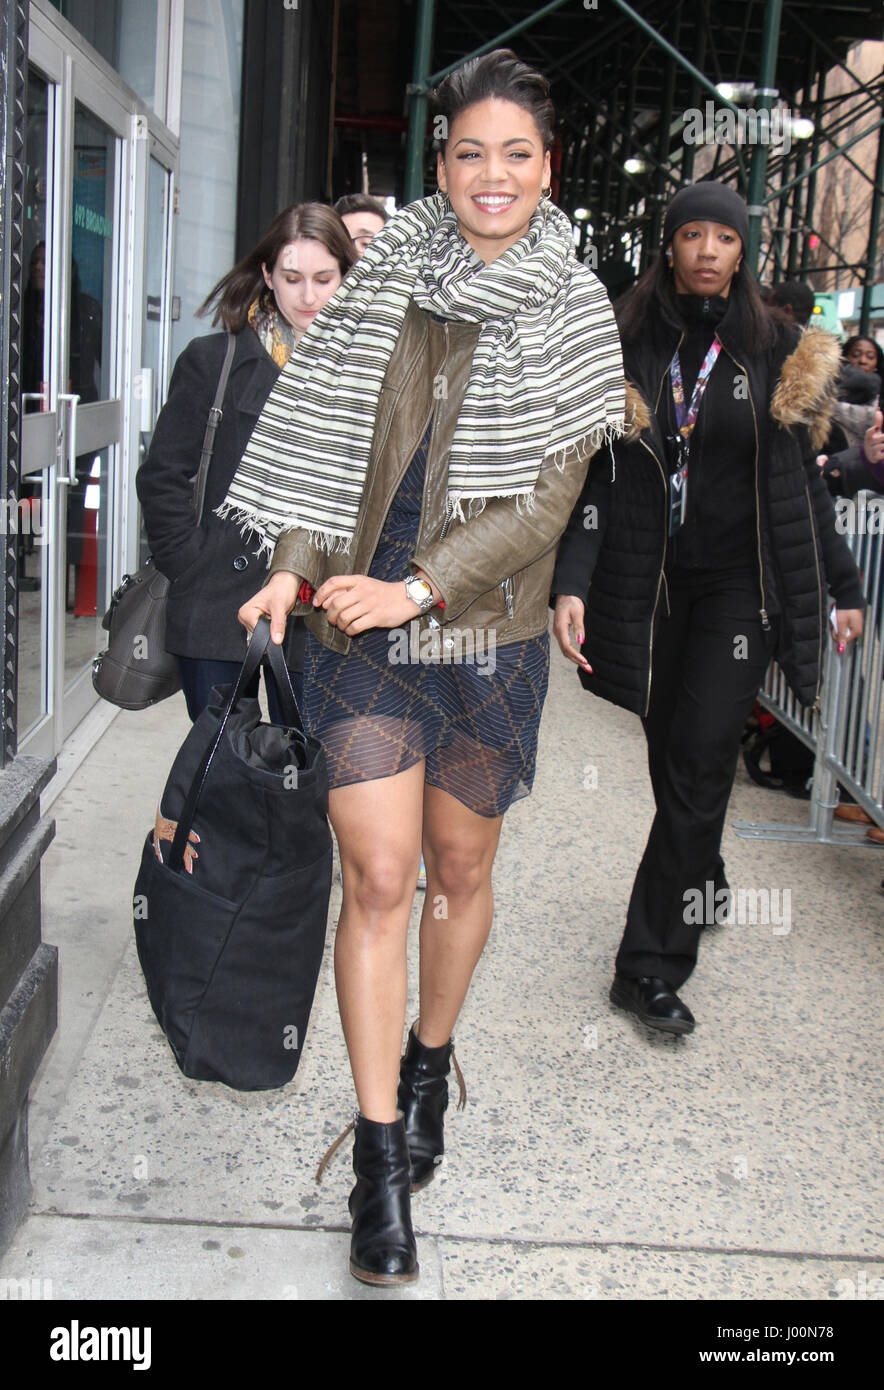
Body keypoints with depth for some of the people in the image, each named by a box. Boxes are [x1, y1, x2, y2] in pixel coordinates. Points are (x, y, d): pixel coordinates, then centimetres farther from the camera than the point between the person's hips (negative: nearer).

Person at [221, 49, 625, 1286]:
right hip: (361, 627, 0)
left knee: (459, 869, 13)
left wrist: (420, 585, -17)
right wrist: (295, 570, -5)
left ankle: (428, 1063, 40)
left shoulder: (575, 315, 0)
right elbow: (330, 436, 8)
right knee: (377, 879, -4)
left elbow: (547, 492, -8)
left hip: (487, 634, 0)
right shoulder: (387, 280, 5)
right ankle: (381, 1162, 7)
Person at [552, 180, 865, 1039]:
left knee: (699, 765, -8)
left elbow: (802, 480, 11)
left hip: (739, 587, -1)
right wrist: (570, 584, -14)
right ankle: (702, 891, 34)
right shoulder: (625, 348, 3)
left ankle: (650, 966, -3)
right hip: (648, 585, 1)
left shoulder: (775, 351, 5)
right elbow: (593, 475, -3)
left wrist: (843, 587, 12)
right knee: (673, 759, 9)